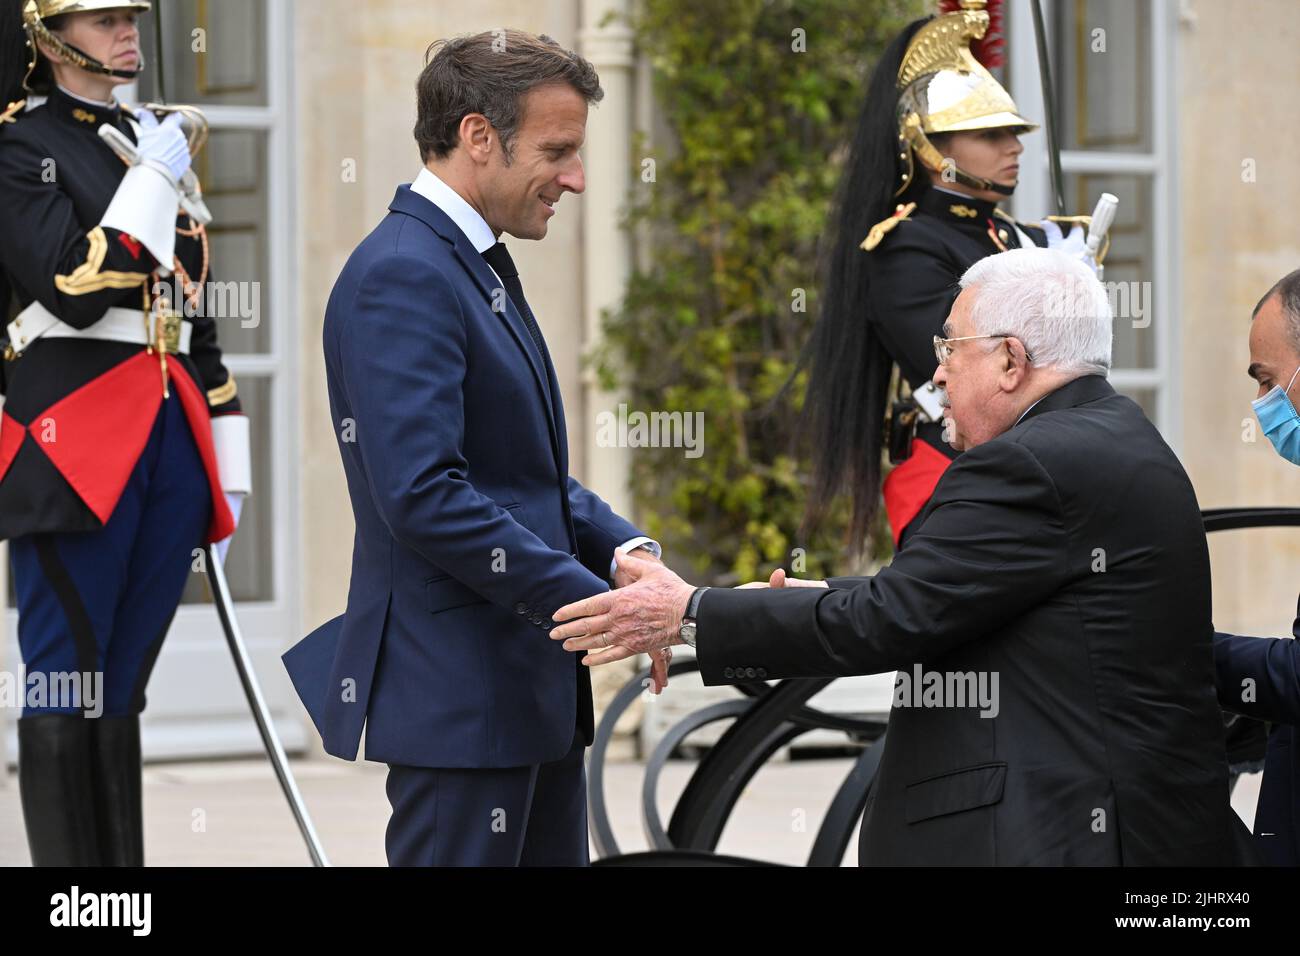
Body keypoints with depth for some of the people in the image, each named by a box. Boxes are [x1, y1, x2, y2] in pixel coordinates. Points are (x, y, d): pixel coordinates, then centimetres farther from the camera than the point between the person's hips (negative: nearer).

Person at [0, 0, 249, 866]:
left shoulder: (151, 142, 19)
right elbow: (74, 291, -17)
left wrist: (226, 466, 17)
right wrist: (153, 181, -11)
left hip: (170, 436, 7)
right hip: (76, 447, -7)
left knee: (120, 690, 9)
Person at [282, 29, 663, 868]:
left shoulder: (480, 268, 17)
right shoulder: (402, 276, -16)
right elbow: (424, 495, -24)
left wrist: (625, 549, 3)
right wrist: (597, 605, -21)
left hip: (531, 687, 10)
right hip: (457, 689, -10)